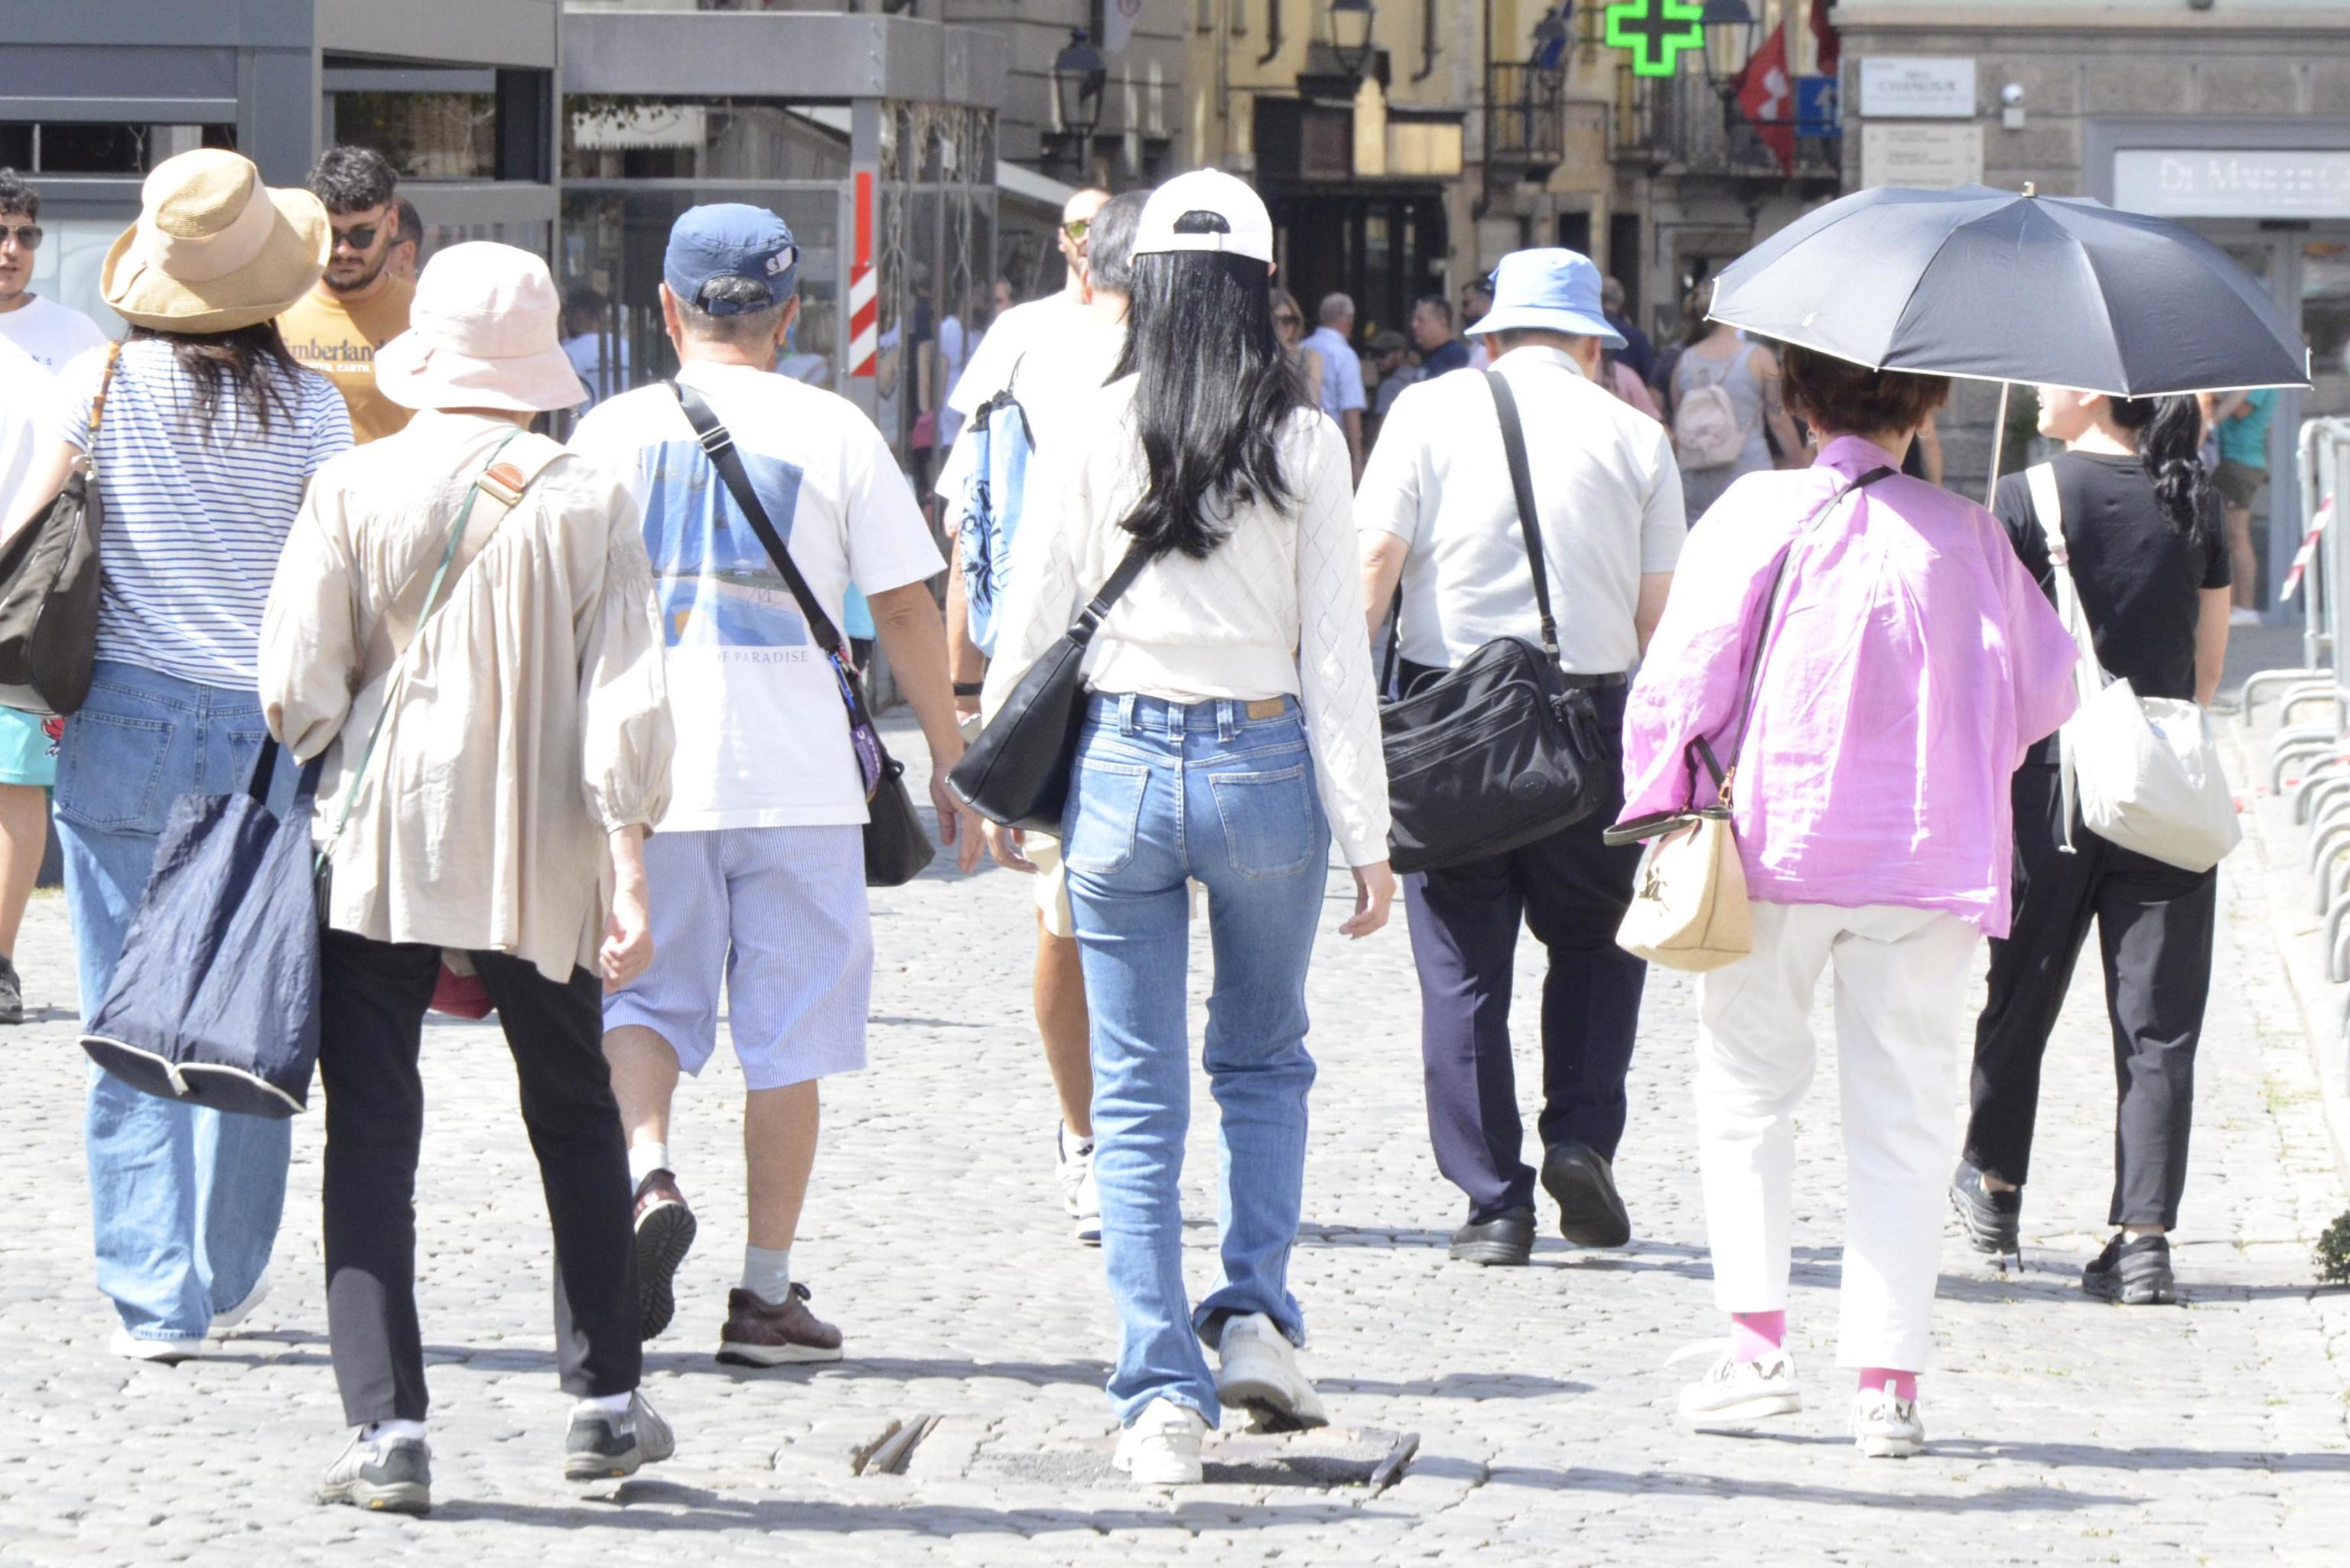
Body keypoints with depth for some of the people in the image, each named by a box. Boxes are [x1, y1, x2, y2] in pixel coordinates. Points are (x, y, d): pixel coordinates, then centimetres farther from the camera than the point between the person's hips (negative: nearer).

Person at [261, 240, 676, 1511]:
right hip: (538, 862, 1)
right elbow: (625, 703, -7)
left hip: (379, 853, -1)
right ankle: (604, 1400, 23)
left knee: (372, 1135, 2)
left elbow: (297, 689, -7)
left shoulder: (354, 490, -7)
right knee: (575, 1123, 19)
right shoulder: (587, 502, -5)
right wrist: (628, 871, -3)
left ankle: (386, 1428, -7)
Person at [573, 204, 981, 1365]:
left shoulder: (613, 431, 4)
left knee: (643, 996, 13)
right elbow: (906, 611, 2)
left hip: (644, 772, 1)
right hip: (796, 776, -1)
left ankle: (648, 1172, -15)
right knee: (788, 1033, 6)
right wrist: (948, 761, 10)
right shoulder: (835, 433, 2)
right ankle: (766, 1291, 6)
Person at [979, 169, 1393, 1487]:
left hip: (1120, 767, 0)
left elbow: (1030, 623, 2)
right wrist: (1368, 835, 0)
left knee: (1137, 1097, 5)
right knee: (1264, 1059, 22)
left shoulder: (1096, 432, -3)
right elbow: (1336, 652, -4)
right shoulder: (1304, 443, -4)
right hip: (1266, 767, 0)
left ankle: (1164, 1397, 1)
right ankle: (1257, 1314, 8)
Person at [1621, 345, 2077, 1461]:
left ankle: (1757, 1340, 2)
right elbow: (2044, 690, 9)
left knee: (1747, 1088, 13)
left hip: (1774, 843, -1)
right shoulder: (1967, 536, 3)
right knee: (1902, 1118, 6)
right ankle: (1887, 1380, 2)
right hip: (1931, 861, 1)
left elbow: (1685, 674, -7)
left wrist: (1662, 806, 4)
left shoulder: (1762, 514, -5)